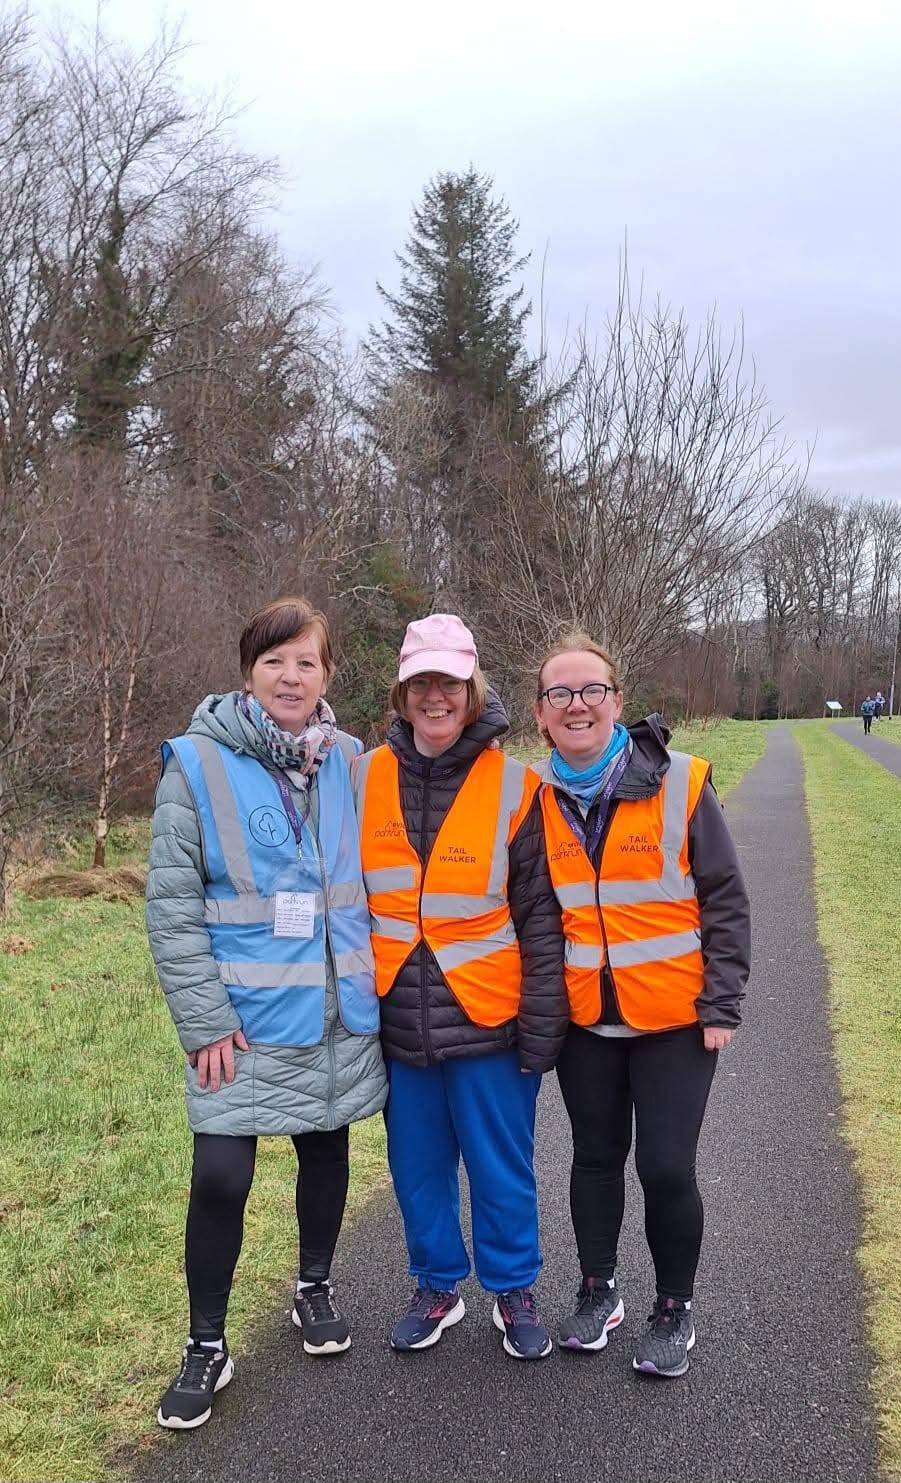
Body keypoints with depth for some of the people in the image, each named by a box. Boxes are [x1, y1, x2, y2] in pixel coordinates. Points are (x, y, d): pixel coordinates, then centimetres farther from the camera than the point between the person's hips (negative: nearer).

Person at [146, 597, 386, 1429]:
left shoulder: (349, 762, -1)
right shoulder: (199, 763, -11)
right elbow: (172, 900, -11)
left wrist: (373, 980, 6)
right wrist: (203, 1019, -13)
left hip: (336, 1010, 4)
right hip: (244, 1016, -3)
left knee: (326, 1150, 18)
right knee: (221, 1177, -4)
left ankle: (315, 1287, 43)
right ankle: (207, 1345, 20)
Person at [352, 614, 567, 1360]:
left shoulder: (513, 787, -7)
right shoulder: (366, 780, 1)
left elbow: (541, 917, -5)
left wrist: (541, 1025, -7)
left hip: (486, 1021, -3)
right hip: (398, 1023, 3)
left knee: (502, 1169, 11)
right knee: (418, 1166, 17)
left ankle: (514, 1291, 33)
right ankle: (438, 1288, 38)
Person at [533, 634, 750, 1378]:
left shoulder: (680, 783, -11)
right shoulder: (537, 797, -2)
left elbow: (725, 900, -6)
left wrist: (722, 1004, -8)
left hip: (674, 1018, -3)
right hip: (583, 1018, 3)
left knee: (667, 1167, 0)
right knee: (596, 1155, 15)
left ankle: (675, 1311, 24)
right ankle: (599, 1291, 36)